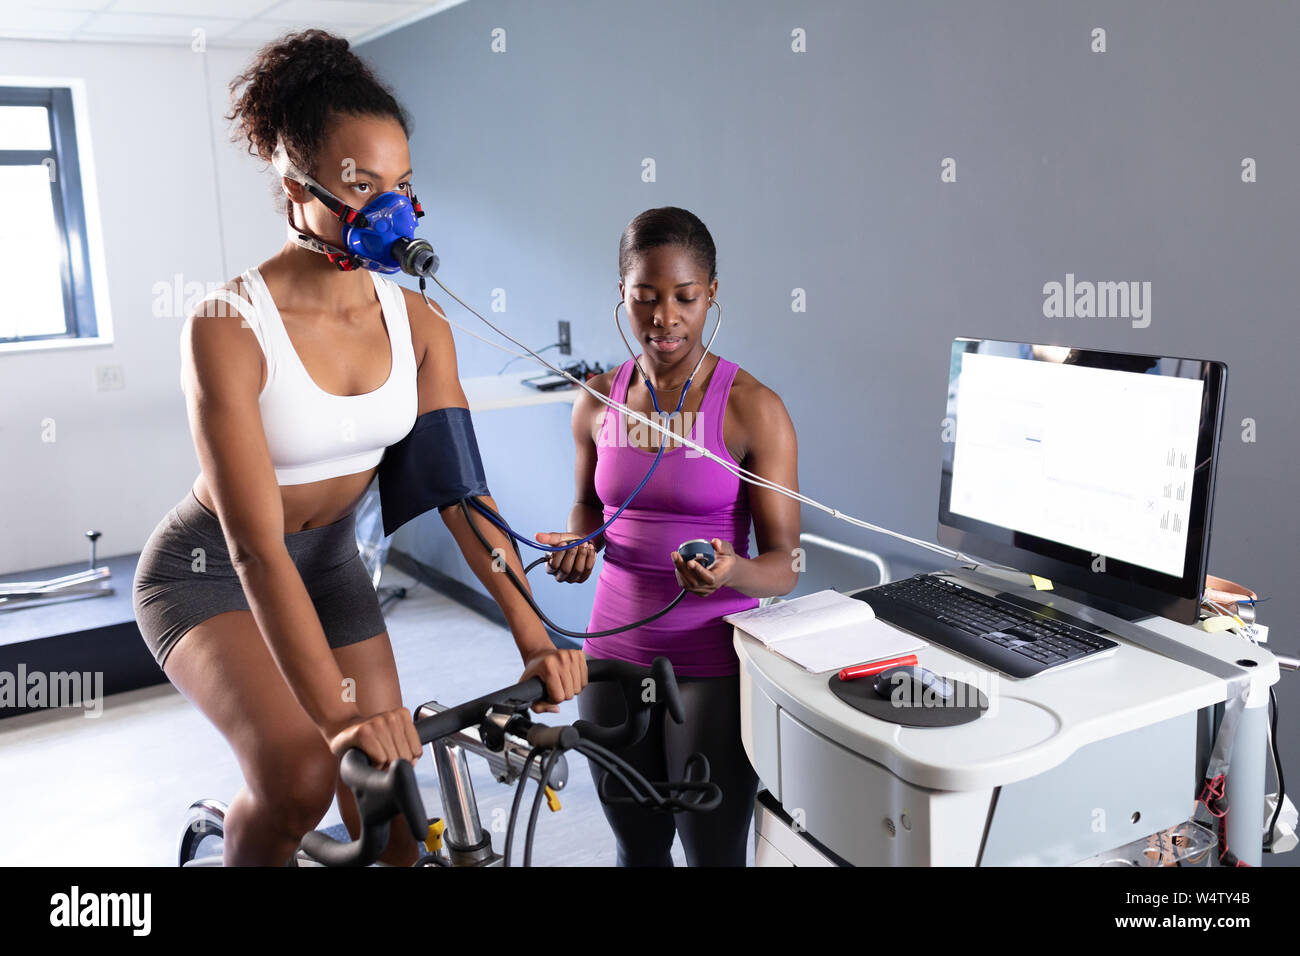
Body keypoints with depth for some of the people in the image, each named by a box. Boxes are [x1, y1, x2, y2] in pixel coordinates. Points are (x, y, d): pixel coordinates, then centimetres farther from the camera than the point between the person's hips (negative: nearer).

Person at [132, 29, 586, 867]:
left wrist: (535, 639, -21)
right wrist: (338, 709, -39)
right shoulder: (231, 327, -27)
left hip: (330, 562, 5)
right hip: (211, 571, -5)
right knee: (301, 776, -26)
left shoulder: (417, 323, -11)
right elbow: (257, 547, -32)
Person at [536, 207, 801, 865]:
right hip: (615, 650, 4)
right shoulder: (598, 399, 1)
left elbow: (784, 563, -11)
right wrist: (578, 543, -5)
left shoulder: (752, 408, -13)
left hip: (712, 664, -4)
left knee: (714, 852, 8)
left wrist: (731, 571, -32)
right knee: (637, 848, 19)